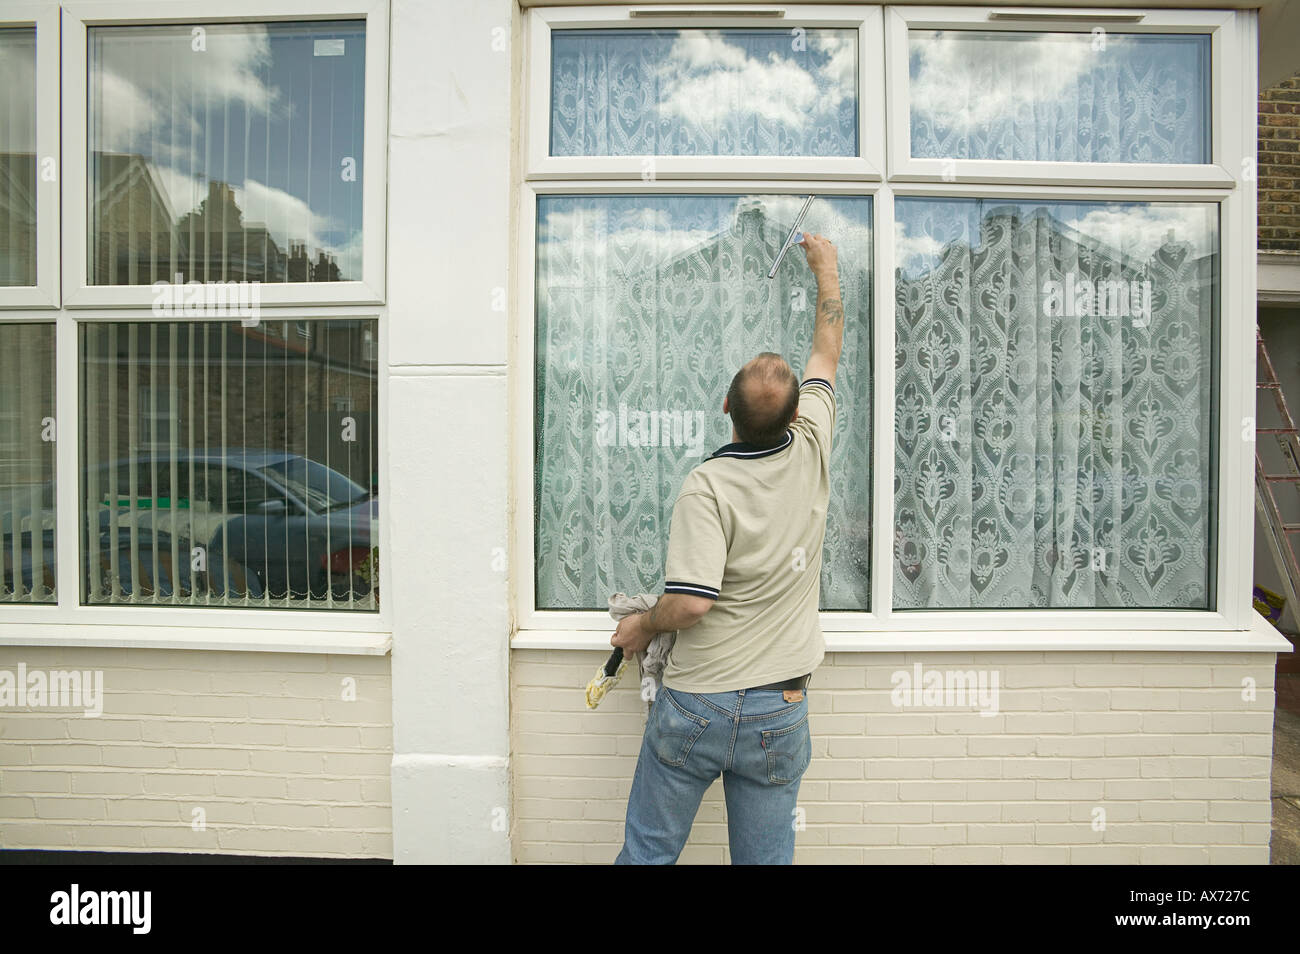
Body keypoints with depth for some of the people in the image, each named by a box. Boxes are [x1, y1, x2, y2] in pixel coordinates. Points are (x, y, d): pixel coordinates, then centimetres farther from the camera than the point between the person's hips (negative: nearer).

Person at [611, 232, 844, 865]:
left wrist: (642, 627, -2)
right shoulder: (811, 451, -5)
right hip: (780, 713, 4)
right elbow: (827, 352, 12)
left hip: (695, 705, -4)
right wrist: (825, 267, 26)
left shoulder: (707, 486, -18)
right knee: (765, 858, 19)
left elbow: (691, 602, -24)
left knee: (647, 852, 17)